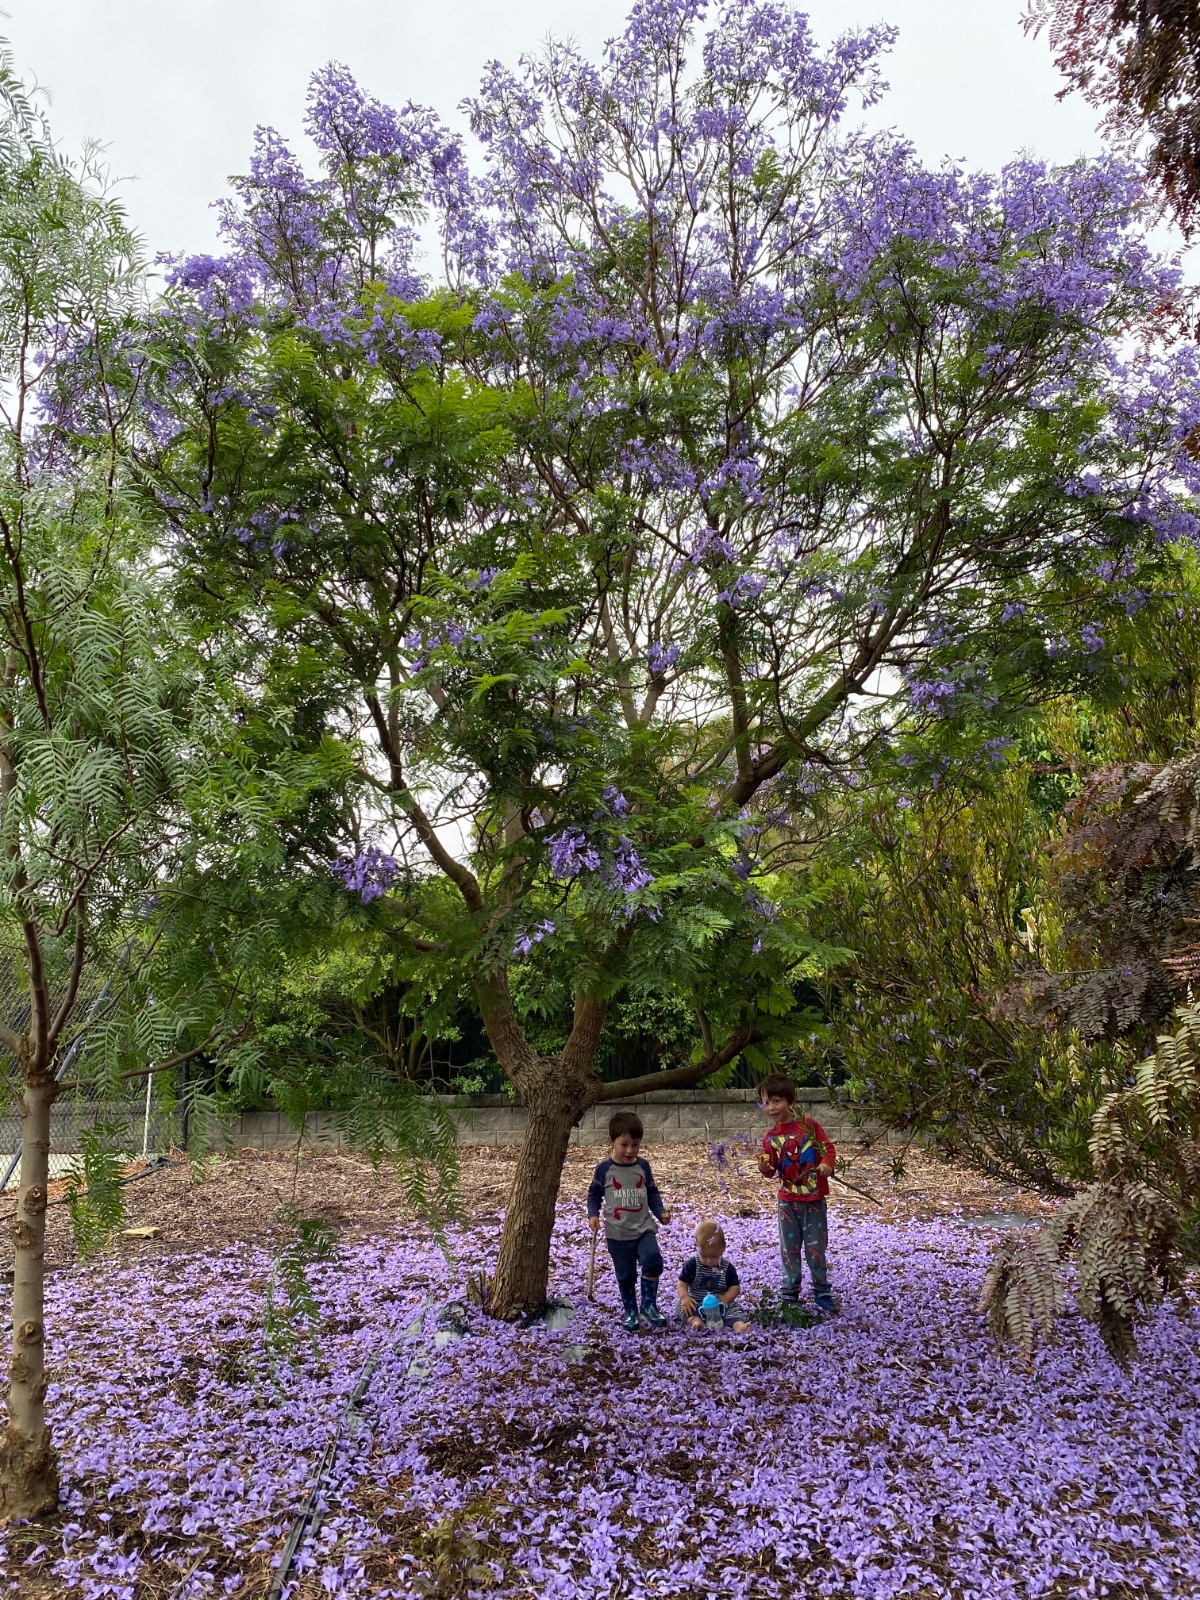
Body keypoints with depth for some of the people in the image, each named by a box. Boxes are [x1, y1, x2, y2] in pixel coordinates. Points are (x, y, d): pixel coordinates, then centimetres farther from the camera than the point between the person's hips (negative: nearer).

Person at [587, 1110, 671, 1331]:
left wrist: (661, 1212, -1)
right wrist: (593, 1214, -12)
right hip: (618, 1233, -1)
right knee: (625, 1275, 8)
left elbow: (652, 1192, 12)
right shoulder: (604, 1169, -8)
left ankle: (649, 1305, -1)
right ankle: (631, 1312, 29)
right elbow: (594, 1194, 2)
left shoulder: (643, 1166, 1)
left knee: (653, 1260, -20)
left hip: (644, 1228, 1)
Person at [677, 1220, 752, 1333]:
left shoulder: (727, 1268, -2)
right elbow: (682, 1283, -3)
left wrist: (725, 1298, -21)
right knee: (683, 1306, -24)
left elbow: (734, 1287, -1)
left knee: (735, 1308, -24)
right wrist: (684, 1297, -23)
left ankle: (738, 1324, -52)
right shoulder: (692, 1264, -5)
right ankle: (695, 1320, -49)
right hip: (696, 1303, 0)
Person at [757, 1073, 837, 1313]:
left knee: (816, 1247, 6)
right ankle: (790, 1292, 23)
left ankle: (822, 1291, 22)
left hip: (814, 1197, -2)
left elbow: (828, 1147, -3)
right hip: (788, 1200, 2)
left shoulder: (809, 1125, -8)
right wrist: (765, 1168, -22)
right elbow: (771, 1170, 0)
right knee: (789, 1248, 9)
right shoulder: (770, 1137, -2)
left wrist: (827, 1163, -22)